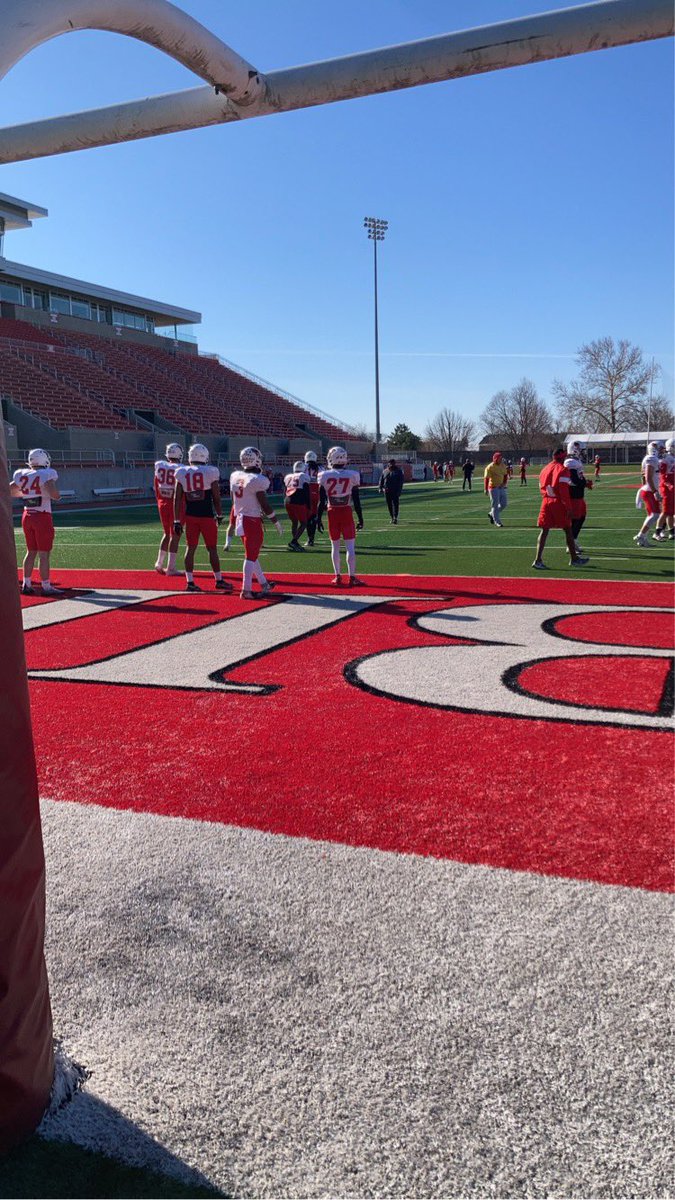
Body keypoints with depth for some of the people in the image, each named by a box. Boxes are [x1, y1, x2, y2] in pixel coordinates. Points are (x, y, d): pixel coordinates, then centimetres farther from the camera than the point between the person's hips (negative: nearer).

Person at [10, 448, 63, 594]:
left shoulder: (21, 475, 5)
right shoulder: (47, 475, -13)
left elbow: (10, 491, 16)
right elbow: (55, 495, -24)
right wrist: (55, 486, -4)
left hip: (27, 516, 6)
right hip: (43, 517, -6)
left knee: (31, 552, 16)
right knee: (44, 554, -2)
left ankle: (26, 584, 18)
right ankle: (46, 587, 1)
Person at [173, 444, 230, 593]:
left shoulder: (182, 474, 0)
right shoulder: (211, 472, -8)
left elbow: (177, 499, 0)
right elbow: (216, 498, -3)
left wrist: (177, 521, 4)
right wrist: (219, 515, 12)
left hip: (190, 516, 3)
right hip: (207, 516, -3)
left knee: (190, 548, 9)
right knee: (212, 549, 6)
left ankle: (190, 582, 8)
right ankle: (219, 581, 15)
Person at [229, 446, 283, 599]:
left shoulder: (235, 476, 5)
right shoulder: (258, 480, -16)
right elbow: (265, 505, -13)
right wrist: (276, 521, -2)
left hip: (240, 518, 8)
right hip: (253, 520, -8)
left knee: (252, 553, 17)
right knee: (251, 556, -2)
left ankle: (264, 584, 29)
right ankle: (246, 590, -2)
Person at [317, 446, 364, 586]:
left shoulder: (325, 476, -5)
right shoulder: (352, 476, -5)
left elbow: (322, 502, -2)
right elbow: (356, 501, -2)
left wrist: (319, 519, 5)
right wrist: (360, 518, 7)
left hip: (332, 513, 1)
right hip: (347, 512, -1)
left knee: (335, 546, 12)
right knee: (350, 546, 1)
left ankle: (337, 576, 15)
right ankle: (352, 577, -1)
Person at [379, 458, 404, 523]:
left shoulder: (398, 471, 3)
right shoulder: (385, 471, 13)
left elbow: (401, 481, -2)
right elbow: (381, 480, 15)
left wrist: (399, 490, -12)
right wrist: (380, 488, 3)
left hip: (395, 491, -4)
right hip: (387, 491, 4)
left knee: (395, 504, -10)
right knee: (389, 505, 6)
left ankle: (395, 518, -11)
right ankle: (392, 518, 15)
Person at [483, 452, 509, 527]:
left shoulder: (503, 465, 6)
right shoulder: (490, 467, -13)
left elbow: (506, 475, 16)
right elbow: (486, 478, -13)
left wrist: (504, 483, -1)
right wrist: (486, 489, -17)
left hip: (502, 487, 7)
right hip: (493, 488, -7)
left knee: (504, 504, 7)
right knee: (495, 505, -3)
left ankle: (491, 514, 27)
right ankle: (497, 522, 3)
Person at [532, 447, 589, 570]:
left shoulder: (545, 470, 13)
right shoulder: (562, 470, -10)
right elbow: (564, 491, -16)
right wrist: (568, 508, -14)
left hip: (546, 502, 6)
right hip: (559, 503, -6)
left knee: (544, 531, 5)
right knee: (568, 530, 6)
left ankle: (538, 560, -1)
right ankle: (574, 558, 15)